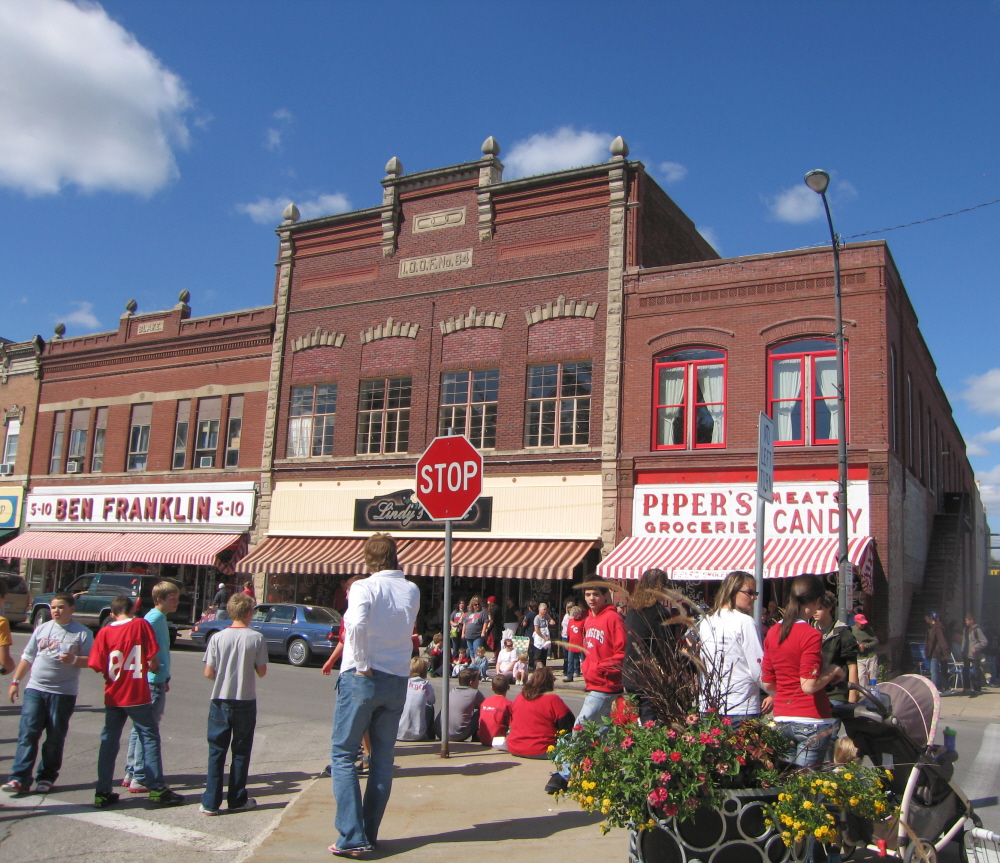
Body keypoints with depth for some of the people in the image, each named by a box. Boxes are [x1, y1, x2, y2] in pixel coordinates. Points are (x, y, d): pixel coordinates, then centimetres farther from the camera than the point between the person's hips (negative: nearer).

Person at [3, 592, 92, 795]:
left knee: (55, 737, 4)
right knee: (27, 733, -5)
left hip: (63, 692, -3)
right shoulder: (42, 629, 12)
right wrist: (15, 681, 10)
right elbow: (27, 657, 15)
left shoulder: (82, 633, 0)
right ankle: (19, 778, -3)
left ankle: (47, 777, 16)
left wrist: (73, 659, -21)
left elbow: (90, 661, -3)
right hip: (35, 689, 3)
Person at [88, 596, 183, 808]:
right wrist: (152, 666, 14)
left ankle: (103, 792, 15)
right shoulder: (140, 625, -6)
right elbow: (153, 660, -8)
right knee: (150, 738, 6)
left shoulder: (104, 632, 0)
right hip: (137, 695, -3)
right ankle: (156, 789, 7)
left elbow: (98, 666, -4)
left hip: (113, 696, 3)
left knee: (109, 742, 12)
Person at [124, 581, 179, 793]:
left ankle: (130, 774, 24)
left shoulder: (159, 617, 15)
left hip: (156, 680, 10)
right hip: (153, 681, -10)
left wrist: (165, 678, 20)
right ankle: (139, 779, 2)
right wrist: (154, 667, -21)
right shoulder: (155, 617, -16)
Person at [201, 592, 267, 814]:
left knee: (216, 751, 9)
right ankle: (237, 800, 17)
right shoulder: (256, 638, -8)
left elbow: (208, 673, -5)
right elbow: (262, 671, -4)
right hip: (246, 702, -1)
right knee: (241, 752, 11)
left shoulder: (217, 637, -5)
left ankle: (210, 802, 9)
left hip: (220, 701, 1)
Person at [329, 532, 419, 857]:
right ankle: (369, 835, 19)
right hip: (398, 681, 5)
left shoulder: (364, 587, -11)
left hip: (361, 679, -5)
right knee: (382, 759, 13)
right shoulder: (412, 591, 5)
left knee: (343, 754, 4)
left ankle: (352, 837, -3)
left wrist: (363, 665, -17)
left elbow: (356, 625, -28)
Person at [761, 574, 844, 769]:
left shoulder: (773, 632, 5)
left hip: (781, 720, 6)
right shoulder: (811, 635, -15)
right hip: (811, 720, -6)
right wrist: (833, 671, -4)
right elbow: (809, 686, -19)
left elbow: (767, 683, 8)